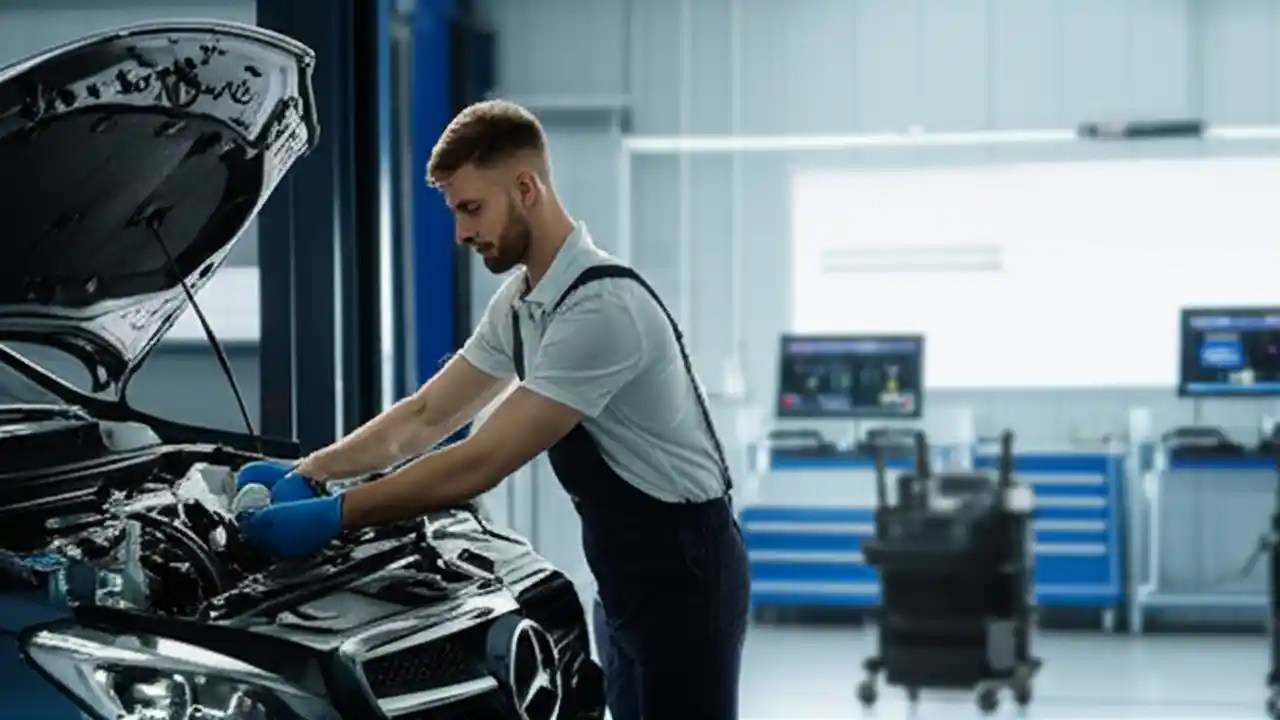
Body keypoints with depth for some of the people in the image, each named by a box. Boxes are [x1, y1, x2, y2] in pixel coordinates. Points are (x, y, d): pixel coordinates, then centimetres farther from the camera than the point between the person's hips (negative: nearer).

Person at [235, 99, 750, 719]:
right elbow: (429, 415, 12)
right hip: (624, 571, 9)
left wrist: (332, 516, -23)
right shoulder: (519, 301, 6)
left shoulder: (602, 308, -26)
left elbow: (482, 463, -26)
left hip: (683, 571, -9)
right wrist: (306, 473, -1)